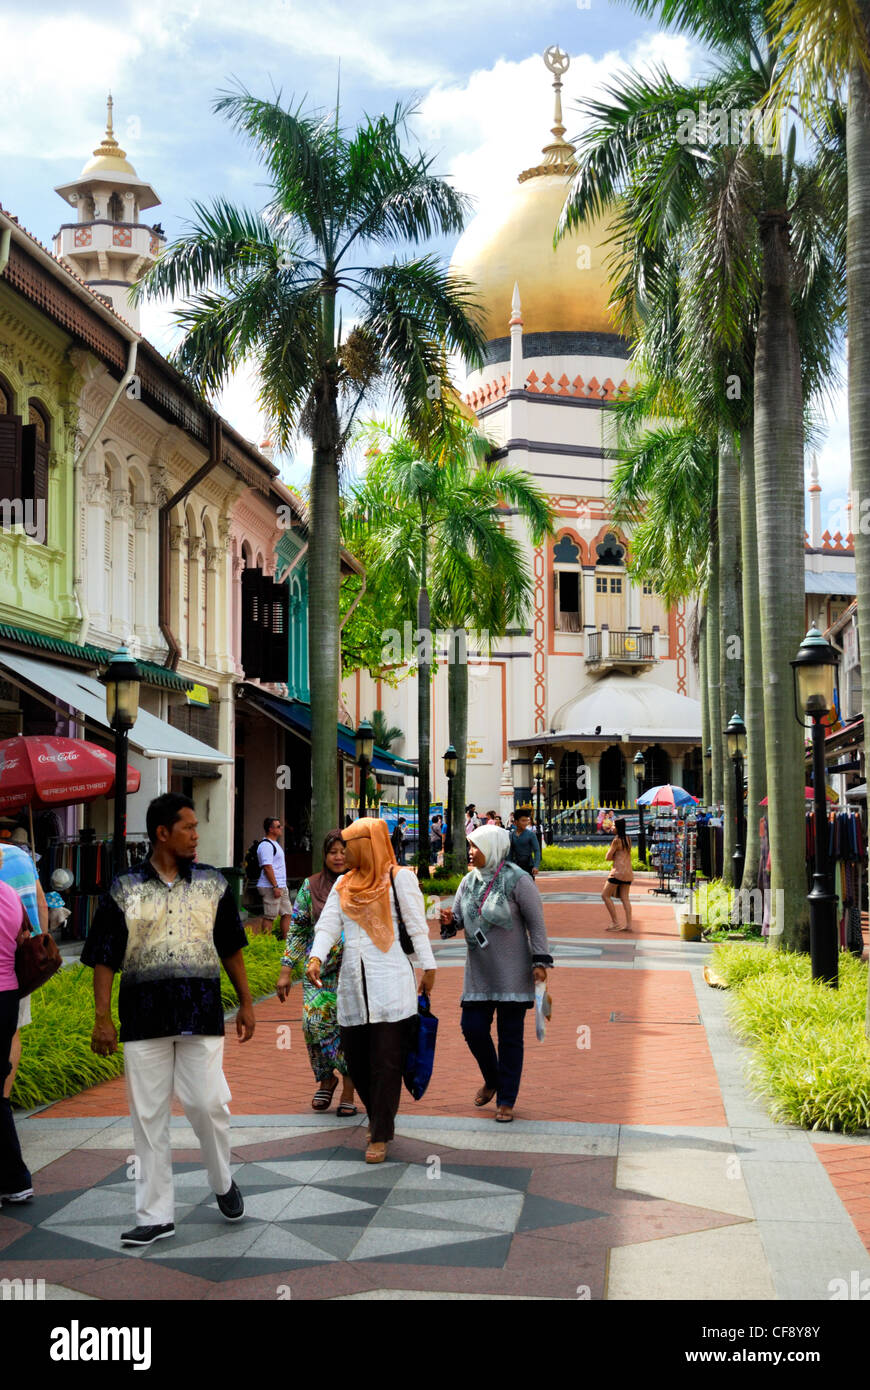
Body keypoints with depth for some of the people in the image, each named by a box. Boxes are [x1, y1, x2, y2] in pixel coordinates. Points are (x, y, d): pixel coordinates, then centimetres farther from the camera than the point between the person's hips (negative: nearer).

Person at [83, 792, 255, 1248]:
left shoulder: (213, 883, 8)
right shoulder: (125, 890, 3)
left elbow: (230, 948, 14)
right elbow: (104, 957, 3)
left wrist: (245, 1003, 11)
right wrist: (102, 1018, -4)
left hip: (202, 1012, 0)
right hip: (143, 1017, 0)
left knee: (207, 1104, -3)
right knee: (148, 1116, 3)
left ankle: (223, 1183, 25)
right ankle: (155, 1214, 13)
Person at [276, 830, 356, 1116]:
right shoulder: (311, 886, 7)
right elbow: (297, 929, 9)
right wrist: (286, 971, 5)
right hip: (318, 971, 1)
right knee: (314, 1022, -10)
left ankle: (348, 1092, 9)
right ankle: (325, 1079, 15)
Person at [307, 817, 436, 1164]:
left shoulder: (399, 878, 2)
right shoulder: (344, 885, 16)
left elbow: (416, 925, 0)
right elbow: (328, 925, 7)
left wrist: (427, 968, -4)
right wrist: (316, 958, -10)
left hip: (390, 983, -5)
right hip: (353, 985, 6)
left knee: (386, 1062, -5)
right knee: (356, 1059, 7)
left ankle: (380, 1136, 2)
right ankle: (379, 1119, 28)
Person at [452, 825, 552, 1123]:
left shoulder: (516, 880, -10)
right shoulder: (469, 881, 7)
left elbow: (536, 922, -8)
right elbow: (457, 917, 12)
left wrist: (540, 961, -12)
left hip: (512, 972, -5)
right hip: (479, 972, 5)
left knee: (510, 1036, 1)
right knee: (473, 1028, 2)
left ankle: (506, 1100, 11)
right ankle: (492, 1080, 29)